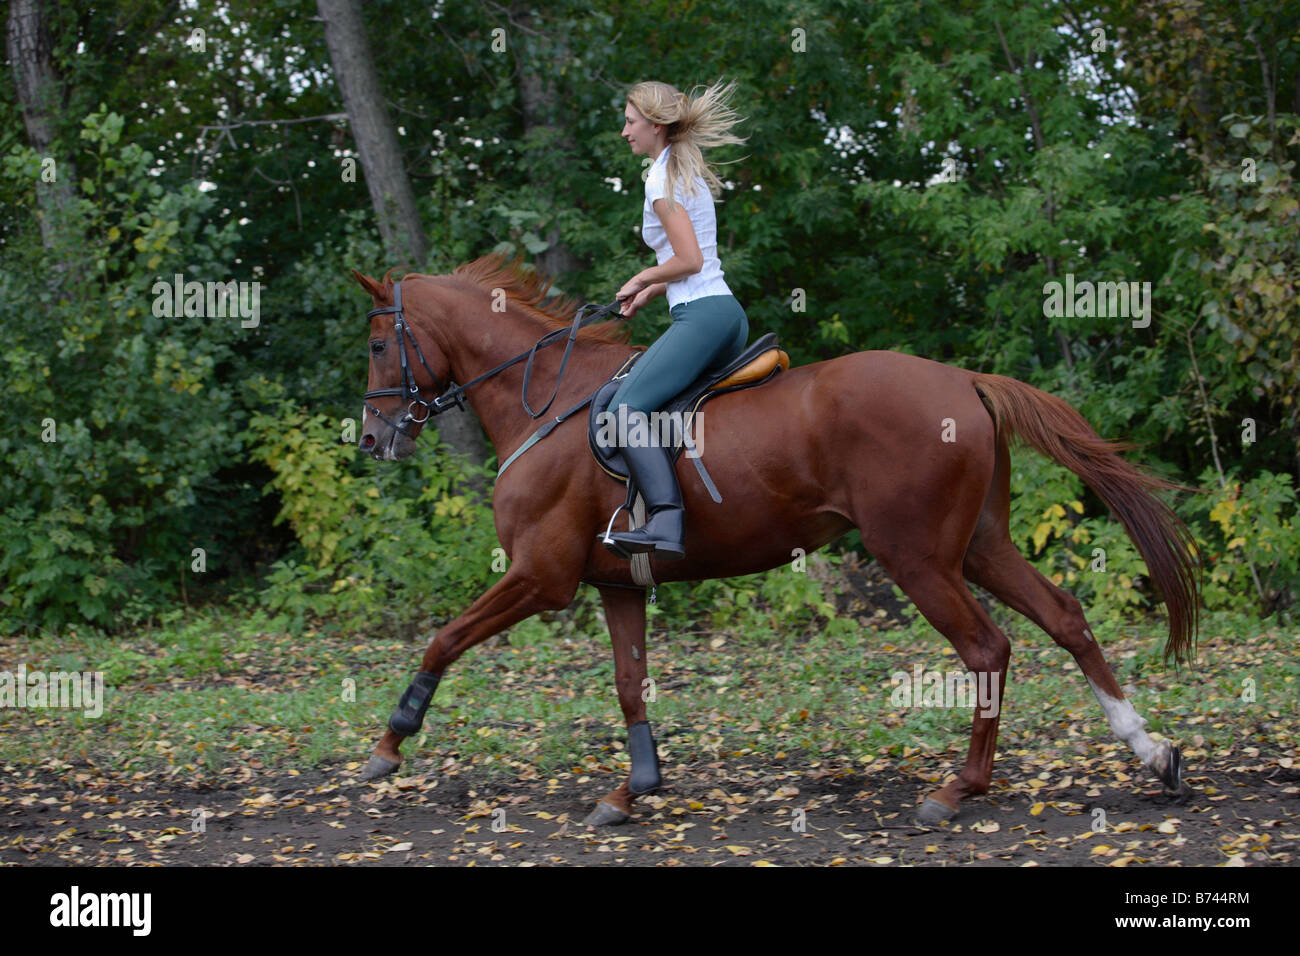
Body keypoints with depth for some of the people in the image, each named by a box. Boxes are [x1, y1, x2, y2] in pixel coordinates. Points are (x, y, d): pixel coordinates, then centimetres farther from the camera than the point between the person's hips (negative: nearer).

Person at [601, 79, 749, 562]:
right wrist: (650, 291, 19)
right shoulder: (688, 172, 22)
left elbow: (689, 260, -15)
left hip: (702, 315, -11)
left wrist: (641, 278, 0)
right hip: (728, 311, 11)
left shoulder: (662, 180, -8)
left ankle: (666, 523, -39)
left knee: (626, 406, -23)